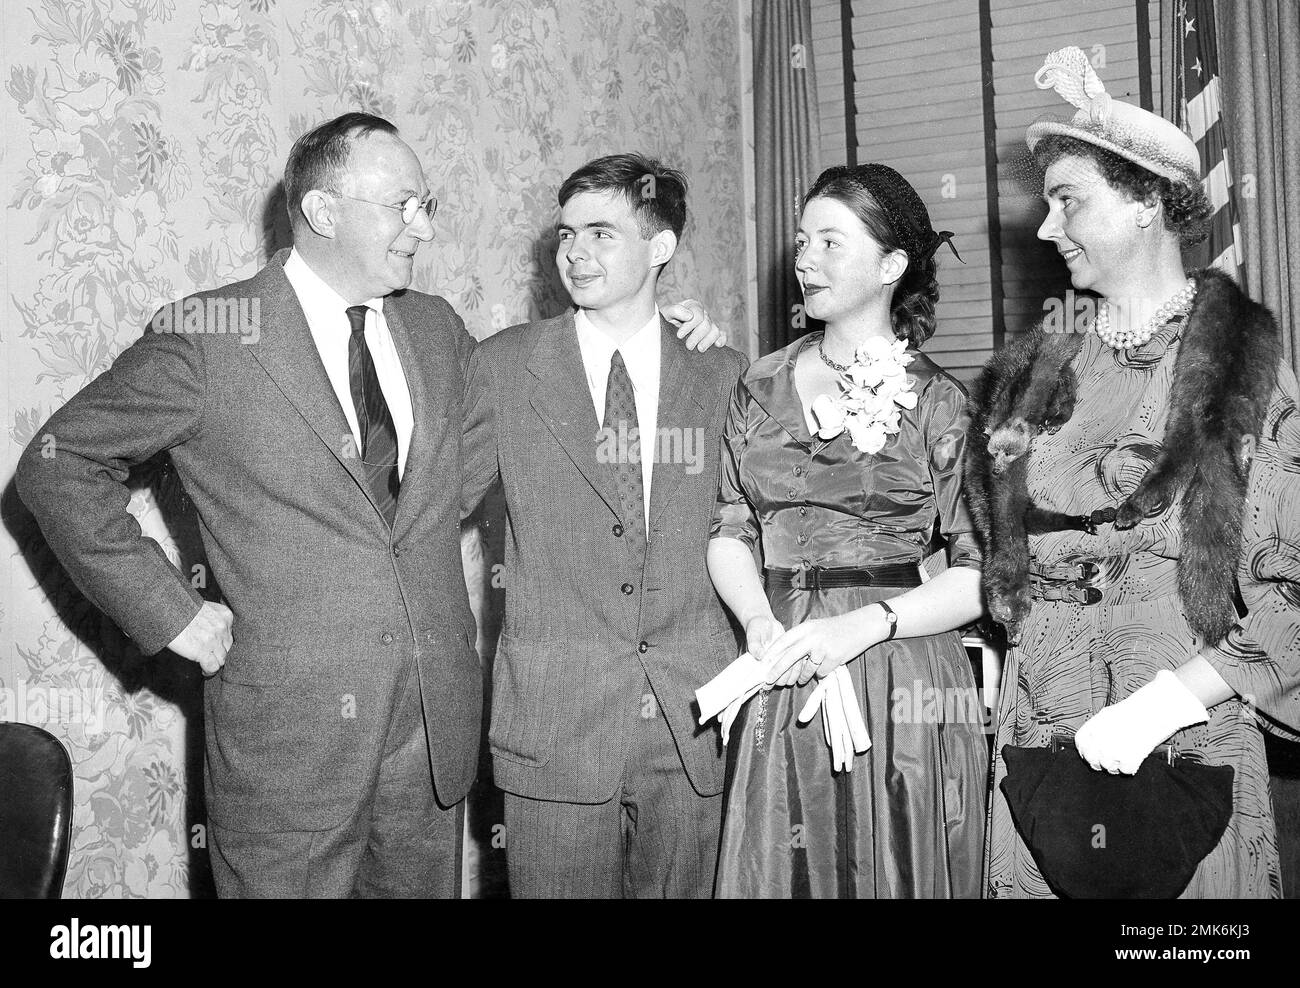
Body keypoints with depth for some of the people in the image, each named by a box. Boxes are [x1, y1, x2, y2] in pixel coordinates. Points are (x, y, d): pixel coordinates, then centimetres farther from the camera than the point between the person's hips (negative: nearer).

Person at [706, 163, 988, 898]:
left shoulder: (939, 404, -4)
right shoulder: (763, 388, 7)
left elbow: (982, 573, -7)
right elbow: (729, 532, 7)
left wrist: (863, 624, -17)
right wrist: (762, 625, -10)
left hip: (904, 685, -3)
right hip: (781, 692, 3)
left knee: (897, 878, 8)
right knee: (779, 876, 11)